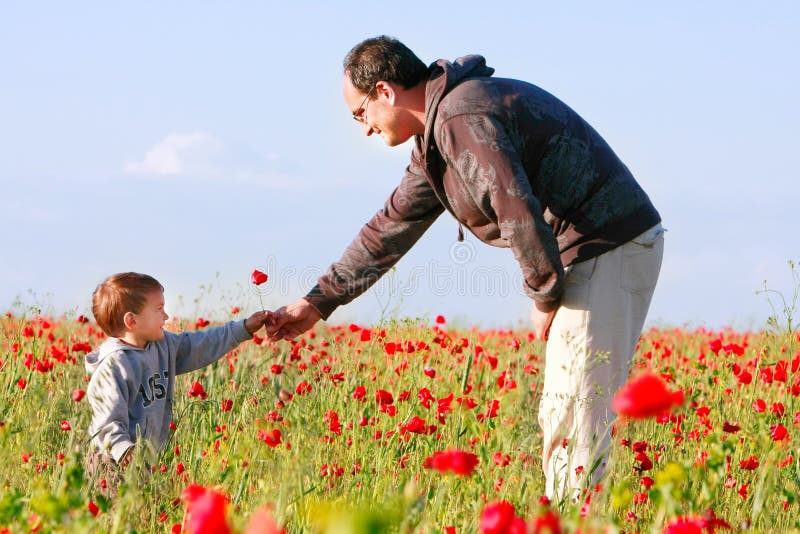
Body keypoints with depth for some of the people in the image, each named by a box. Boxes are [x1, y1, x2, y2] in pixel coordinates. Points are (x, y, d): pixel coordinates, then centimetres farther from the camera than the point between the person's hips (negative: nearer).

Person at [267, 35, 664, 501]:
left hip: (610, 249, -11)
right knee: (564, 414, 14)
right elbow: (392, 227, 25)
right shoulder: (437, 136, 18)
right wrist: (318, 303, 25)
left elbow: (520, 214, -25)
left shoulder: (461, 118, -16)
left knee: (572, 417, -9)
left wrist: (545, 295, -11)